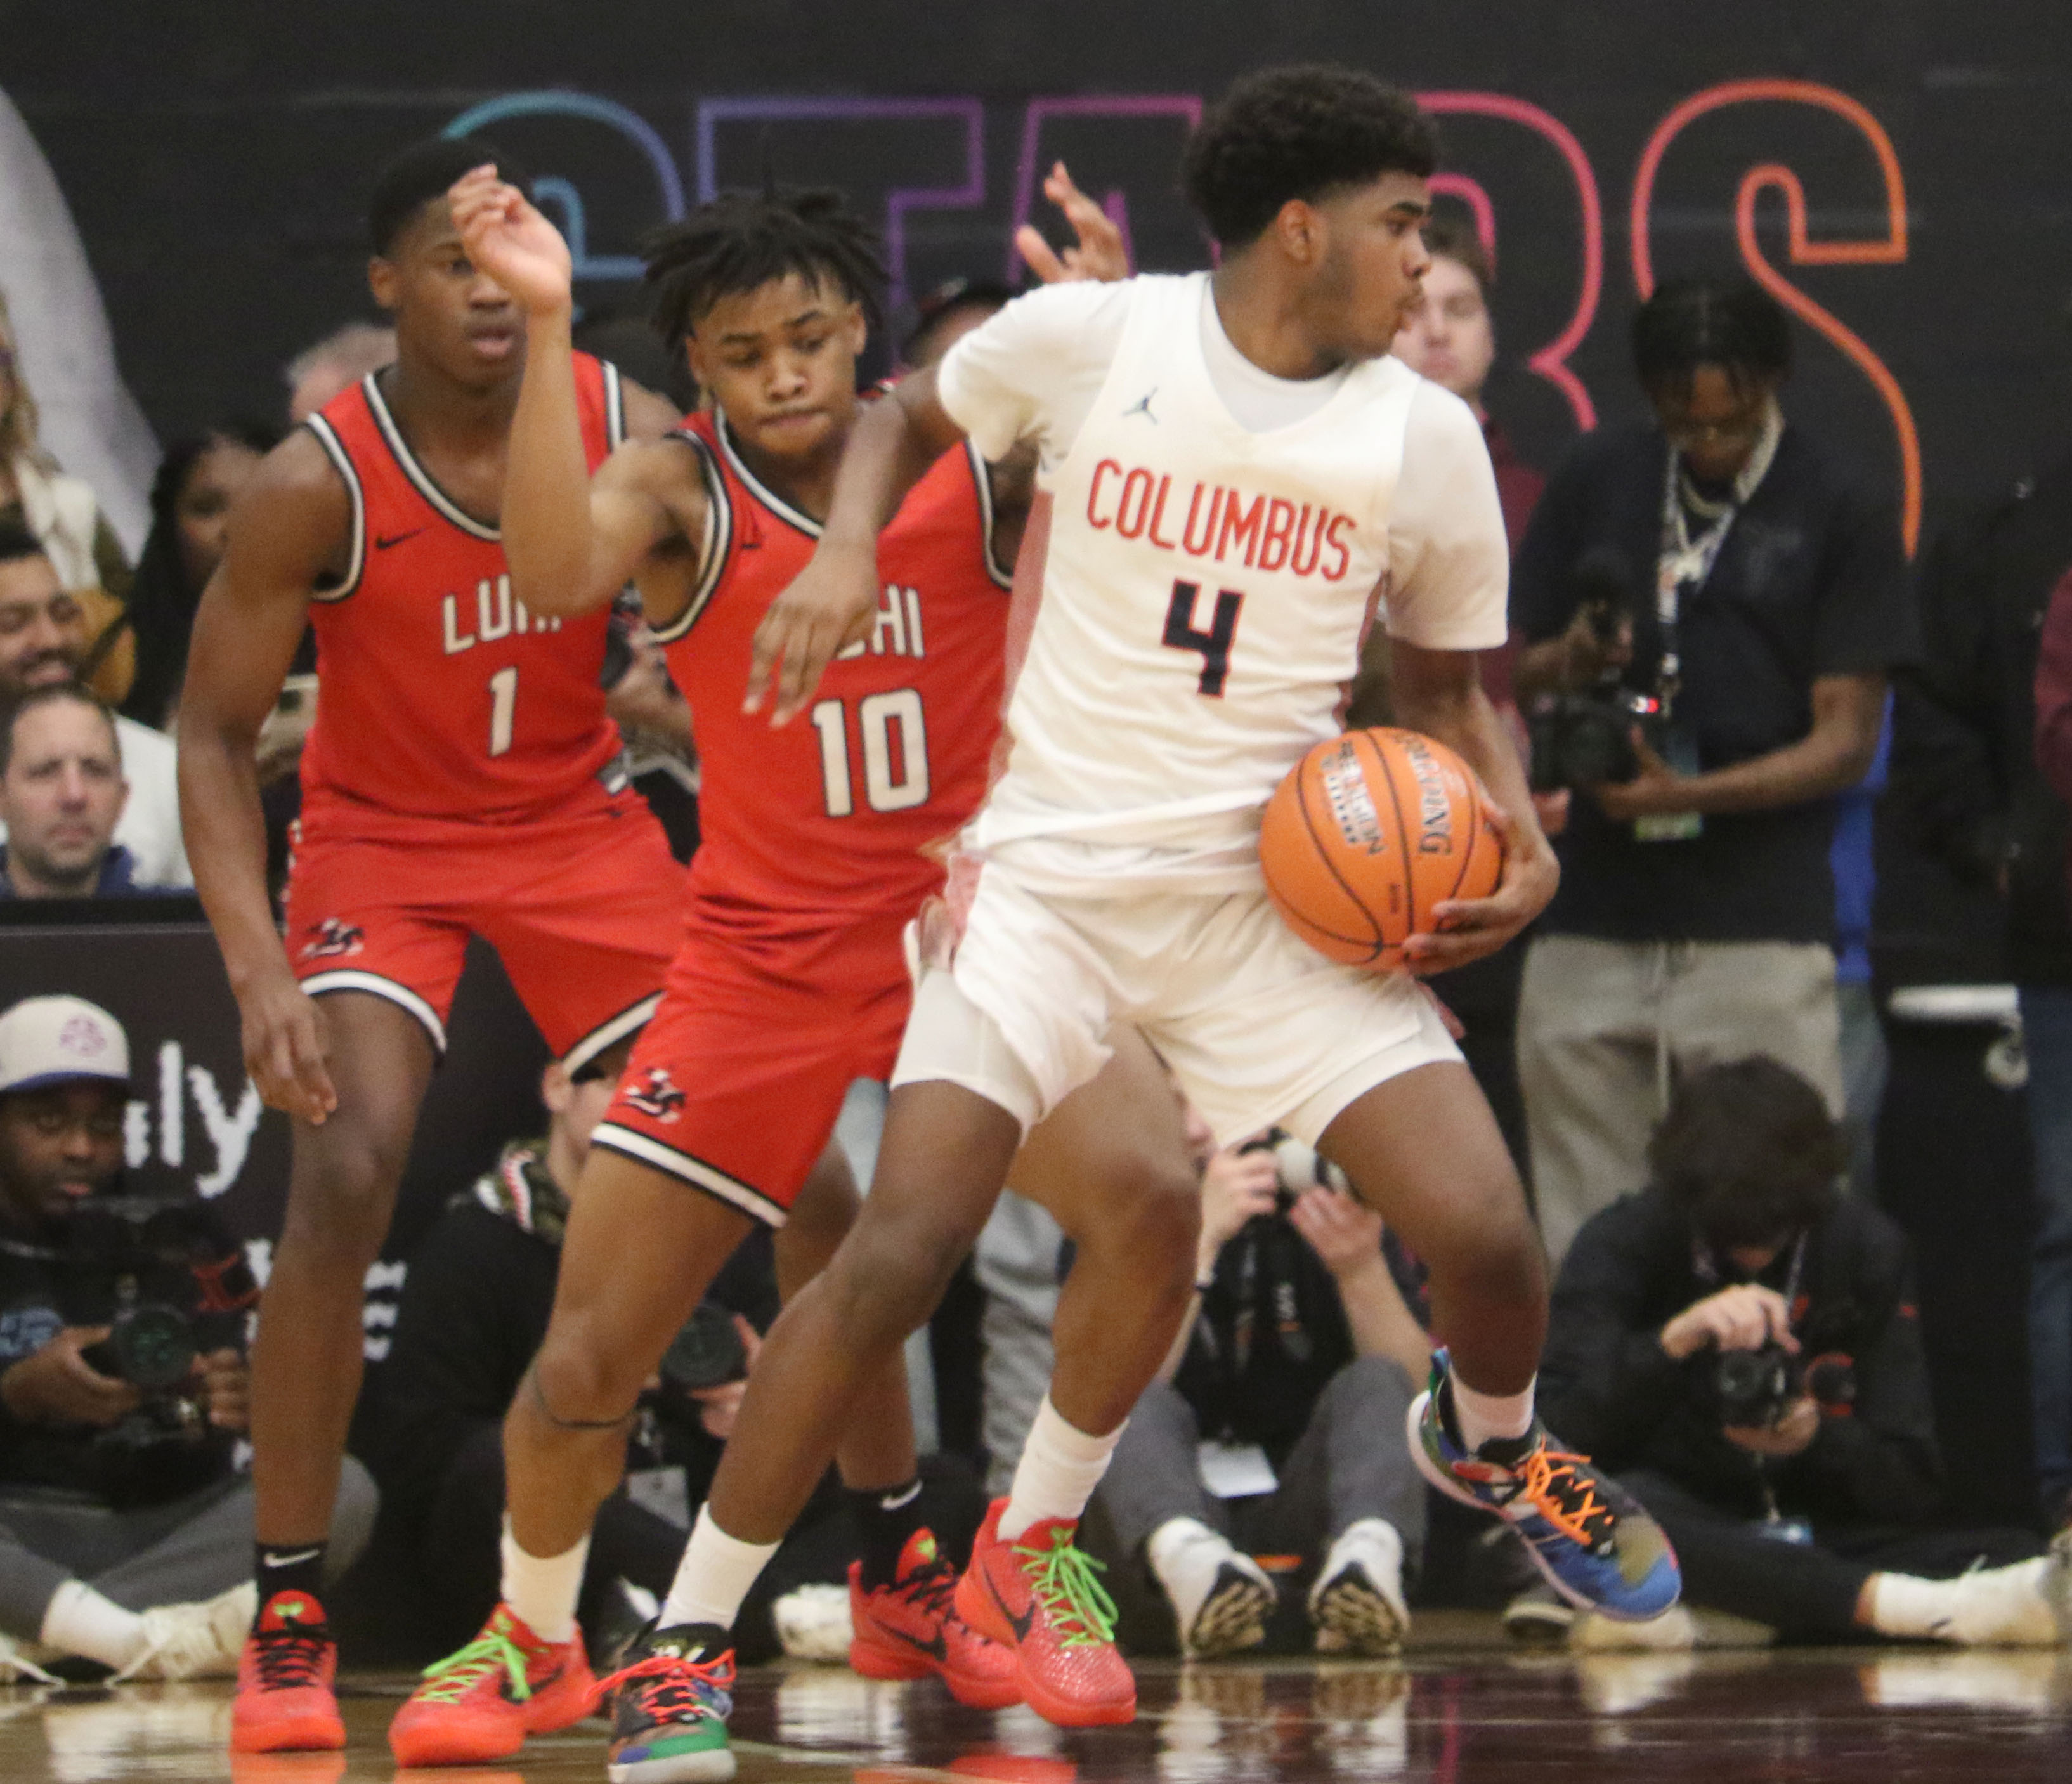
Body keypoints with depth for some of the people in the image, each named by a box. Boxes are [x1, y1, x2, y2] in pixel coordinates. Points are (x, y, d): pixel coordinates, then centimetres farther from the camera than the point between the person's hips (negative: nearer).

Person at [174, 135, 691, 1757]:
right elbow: (215, 733, -15)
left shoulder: (632, 434, -15)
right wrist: (262, 974, -27)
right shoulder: (318, 486, -22)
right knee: (346, 1179, -24)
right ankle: (289, 1618, -14)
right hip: (382, 843, -3)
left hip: (577, 818, 3)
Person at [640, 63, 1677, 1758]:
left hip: (1282, 898, 2)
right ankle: (686, 1645, -3)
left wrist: (1522, 848, -4)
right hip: (1054, 874, -2)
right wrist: (845, 553, -7)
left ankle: (1489, 1441, 28)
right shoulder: (1090, 339, -6)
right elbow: (905, 416, 13)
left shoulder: (1424, 437, 1)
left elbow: (1448, 681, 14)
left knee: (1486, 1233, -11)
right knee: (901, 1249, -16)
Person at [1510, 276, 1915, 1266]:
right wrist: (1563, 665, -6)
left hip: (1759, 933, -3)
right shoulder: (1597, 480, 11)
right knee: (1583, 1241, 3)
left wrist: (1693, 794, -16)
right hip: (1591, 923, 3)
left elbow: (1846, 738, -2)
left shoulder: (1840, 516, 1)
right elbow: (1503, 670, 18)